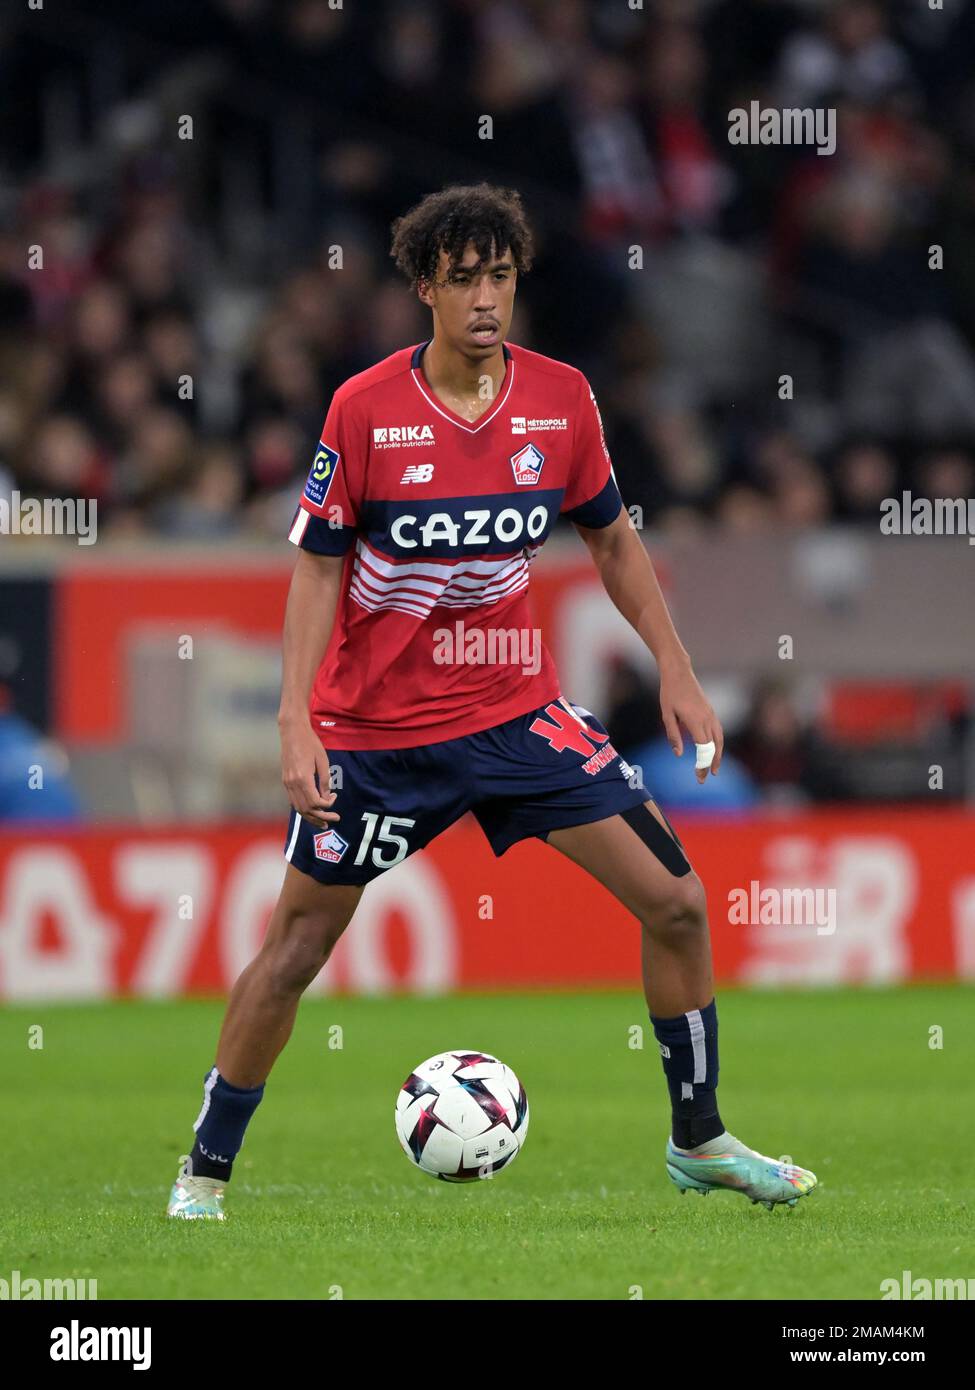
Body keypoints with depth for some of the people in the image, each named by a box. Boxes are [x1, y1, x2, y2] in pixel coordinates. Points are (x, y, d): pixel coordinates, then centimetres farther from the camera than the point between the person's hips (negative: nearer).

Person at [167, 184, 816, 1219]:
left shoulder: (561, 398, -4)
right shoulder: (363, 409, -12)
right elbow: (319, 566, -6)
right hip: (375, 729, -3)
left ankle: (699, 1142, 12)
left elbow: (612, 540, 10)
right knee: (294, 951, 0)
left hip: (516, 708, 3)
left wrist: (675, 669, 4)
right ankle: (204, 1173, 17)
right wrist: (296, 721, -14)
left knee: (675, 903, -5)